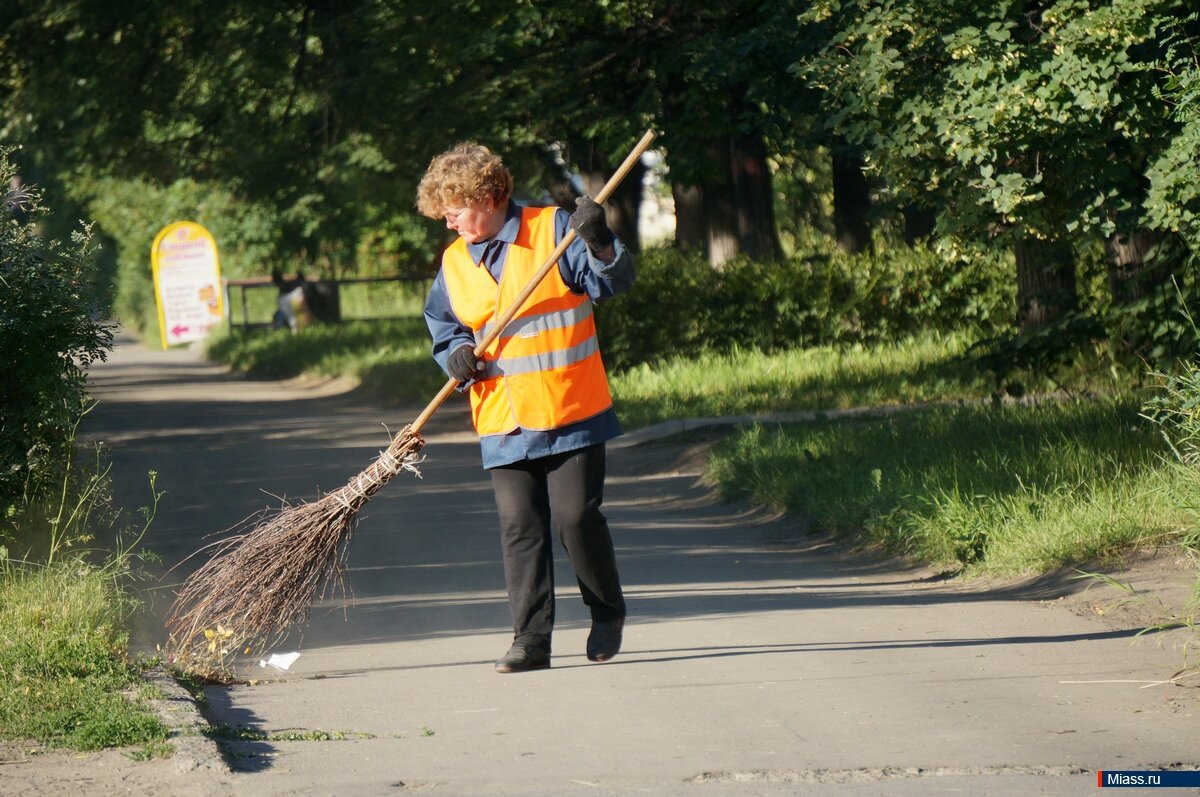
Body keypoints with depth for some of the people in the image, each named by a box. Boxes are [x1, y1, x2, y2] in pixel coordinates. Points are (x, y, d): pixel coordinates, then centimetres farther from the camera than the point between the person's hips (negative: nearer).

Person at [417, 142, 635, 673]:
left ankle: (607, 613, 17)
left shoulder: (554, 230, -3)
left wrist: (599, 245, -26)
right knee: (520, 529, 0)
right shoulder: (454, 261, 11)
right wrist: (456, 354, 0)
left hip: (570, 411, -4)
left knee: (576, 517, -6)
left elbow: (613, 282, -6)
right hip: (502, 424, 4)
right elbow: (443, 326, 21)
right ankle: (531, 640, 3)